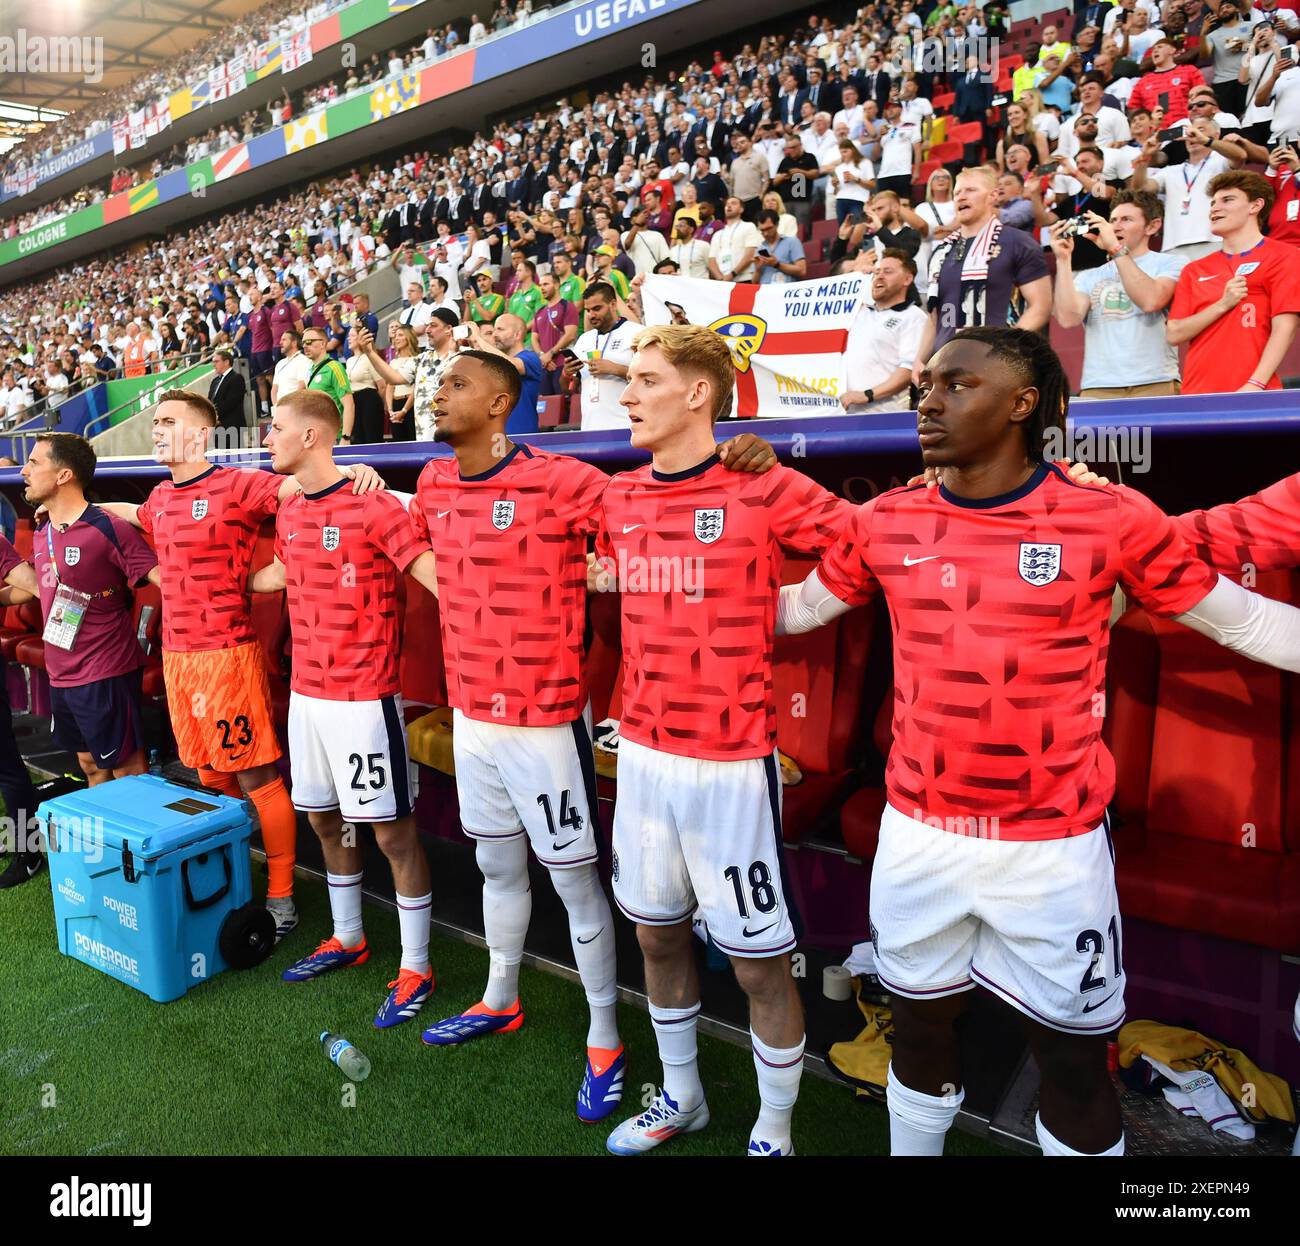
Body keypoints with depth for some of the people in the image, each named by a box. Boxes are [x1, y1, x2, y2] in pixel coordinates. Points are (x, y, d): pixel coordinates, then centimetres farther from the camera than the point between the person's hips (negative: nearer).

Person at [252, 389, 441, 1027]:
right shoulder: (289, 513, 10)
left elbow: (436, 577, -20)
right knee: (325, 819, 19)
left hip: (364, 698, -8)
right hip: (306, 693, 8)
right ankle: (347, 938, 38)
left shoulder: (374, 506, -15)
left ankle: (415, 968, 15)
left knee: (392, 831, 1)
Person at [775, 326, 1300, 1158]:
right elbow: (800, 607, 13)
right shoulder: (887, 522, -1)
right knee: (919, 1029, 21)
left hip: (1051, 847, -2)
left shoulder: (1111, 520, -10)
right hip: (916, 834, 3)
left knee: (1073, 1063, 13)